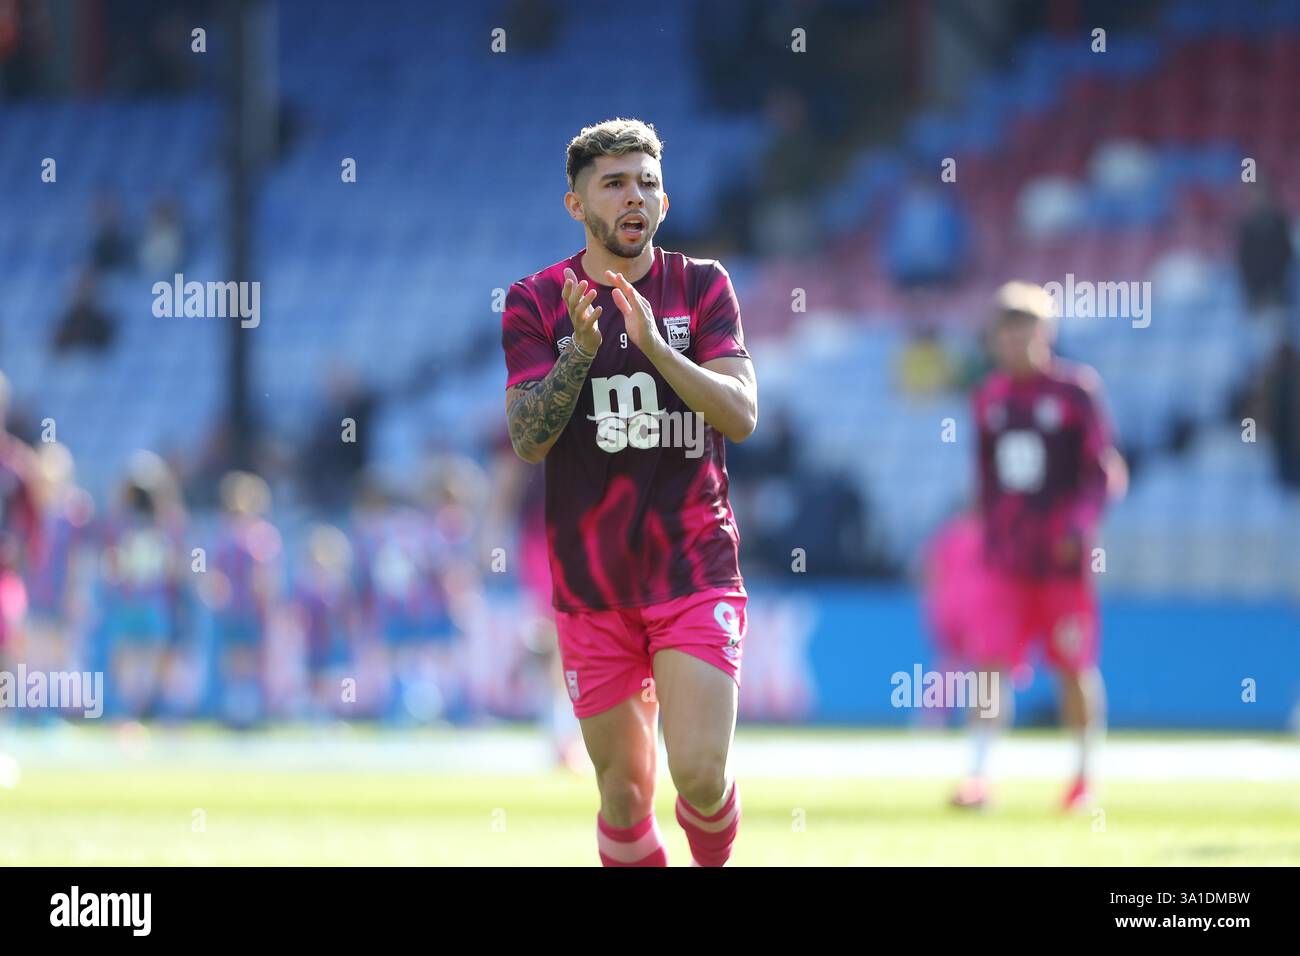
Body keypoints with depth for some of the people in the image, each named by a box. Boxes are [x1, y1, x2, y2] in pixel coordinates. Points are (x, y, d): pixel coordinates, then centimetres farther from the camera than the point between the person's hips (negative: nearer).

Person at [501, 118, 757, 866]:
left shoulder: (702, 287, 3)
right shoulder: (536, 302, 3)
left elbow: (742, 415, -8)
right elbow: (528, 440, -7)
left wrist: (656, 347, -22)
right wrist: (579, 352, -22)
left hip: (695, 570, -1)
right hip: (591, 581, 1)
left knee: (700, 772, -14)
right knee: (625, 790, 3)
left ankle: (714, 863, 16)